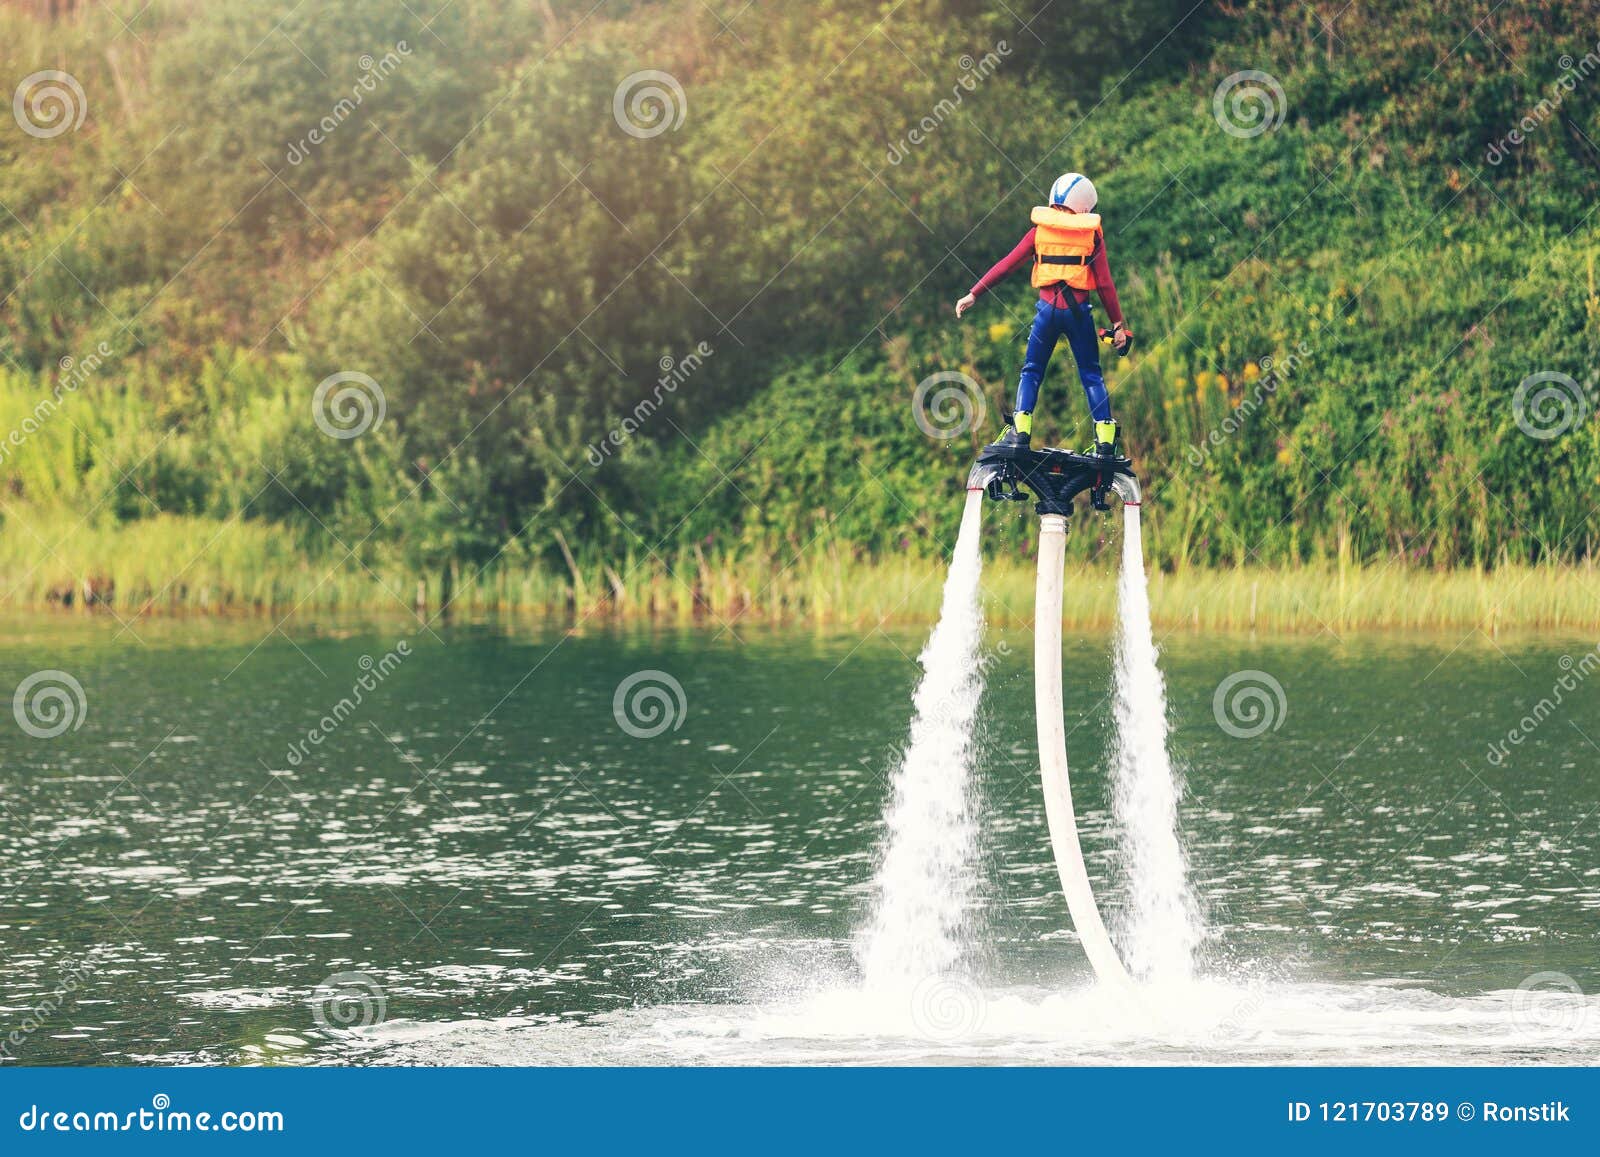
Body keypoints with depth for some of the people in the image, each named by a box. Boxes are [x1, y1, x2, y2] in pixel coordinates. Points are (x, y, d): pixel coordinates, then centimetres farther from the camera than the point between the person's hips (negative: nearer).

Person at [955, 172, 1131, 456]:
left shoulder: (1041, 230, 5)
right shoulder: (1092, 234, 2)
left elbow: (1007, 264, 4)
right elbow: (1105, 283, 0)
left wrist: (974, 294, 9)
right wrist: (1118, 325, 4)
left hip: (1048, 307, 0)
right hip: (1079, 310, 0)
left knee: (1031, 371, 11)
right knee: (1091, 375, 9)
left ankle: (1020, 430, -6)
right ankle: (1105, 440, 2)